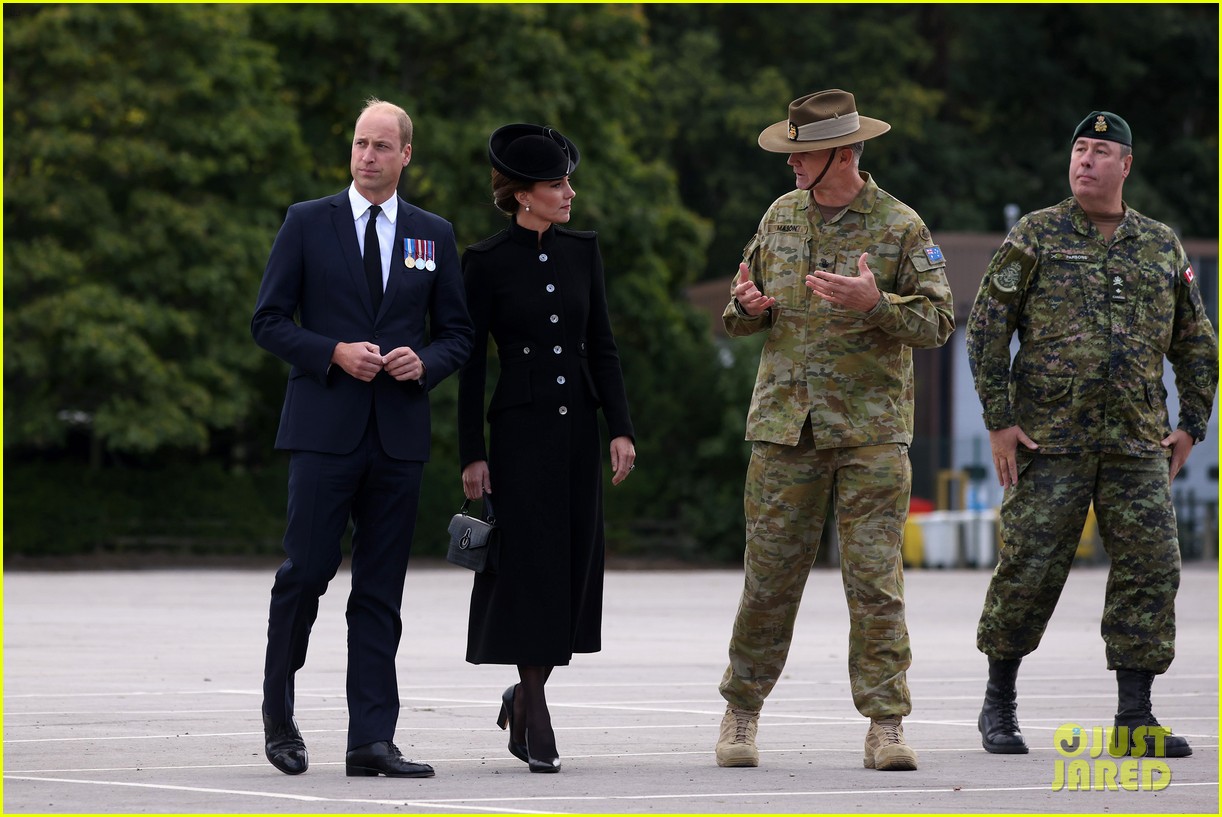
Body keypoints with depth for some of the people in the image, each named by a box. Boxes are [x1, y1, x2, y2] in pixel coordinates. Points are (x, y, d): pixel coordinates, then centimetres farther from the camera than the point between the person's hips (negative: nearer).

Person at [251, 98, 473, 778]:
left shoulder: (434, 235, 12)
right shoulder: (308, 223, 5)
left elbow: (459, 334, 15)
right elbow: (269, 321, 3)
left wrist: (424, 362, -7)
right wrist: (334, 354, -12)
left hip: (399, 436, 2)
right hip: (325, 428, -2)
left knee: (382, 589, 1)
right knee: (307, 570, -7)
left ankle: (372, 741, 1)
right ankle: (279, 710, 16)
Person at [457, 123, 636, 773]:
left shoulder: (581, 251, 8)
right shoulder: (487, 262, -4)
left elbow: (602, 347, 10)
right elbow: (471, 362, -3)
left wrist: (621, 428, 1)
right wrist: (472, 454, -7)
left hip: (578, 422, 5)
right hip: (520, 427, -5)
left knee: (573, 566, 5)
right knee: (530, 566, -6)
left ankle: (523, 696, 22)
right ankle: (536, 718, -1)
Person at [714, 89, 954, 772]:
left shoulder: (901, 226, -2)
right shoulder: (781, 216, 11)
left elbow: (939, 322, -6)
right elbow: (743, 316, 20)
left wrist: (876, 305, -22)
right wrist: (747, 306, -4)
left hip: (871, 431, -3)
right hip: (786, 426, 3)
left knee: (876, 580, -6)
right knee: (770, 576, 4)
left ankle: (887, 726, -2)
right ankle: (742, 713, 16)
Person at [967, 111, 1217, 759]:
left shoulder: (1162, 246, 12)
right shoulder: (1036, 236, 3)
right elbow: (986, 327, 0)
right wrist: (998, 420, -7)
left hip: (1138, 443, 3)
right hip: (1049, 438, -3)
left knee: (1149, 571, -3)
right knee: (1028, 569, -3)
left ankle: (1135, 717, 3)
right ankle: (999, 703, 12)